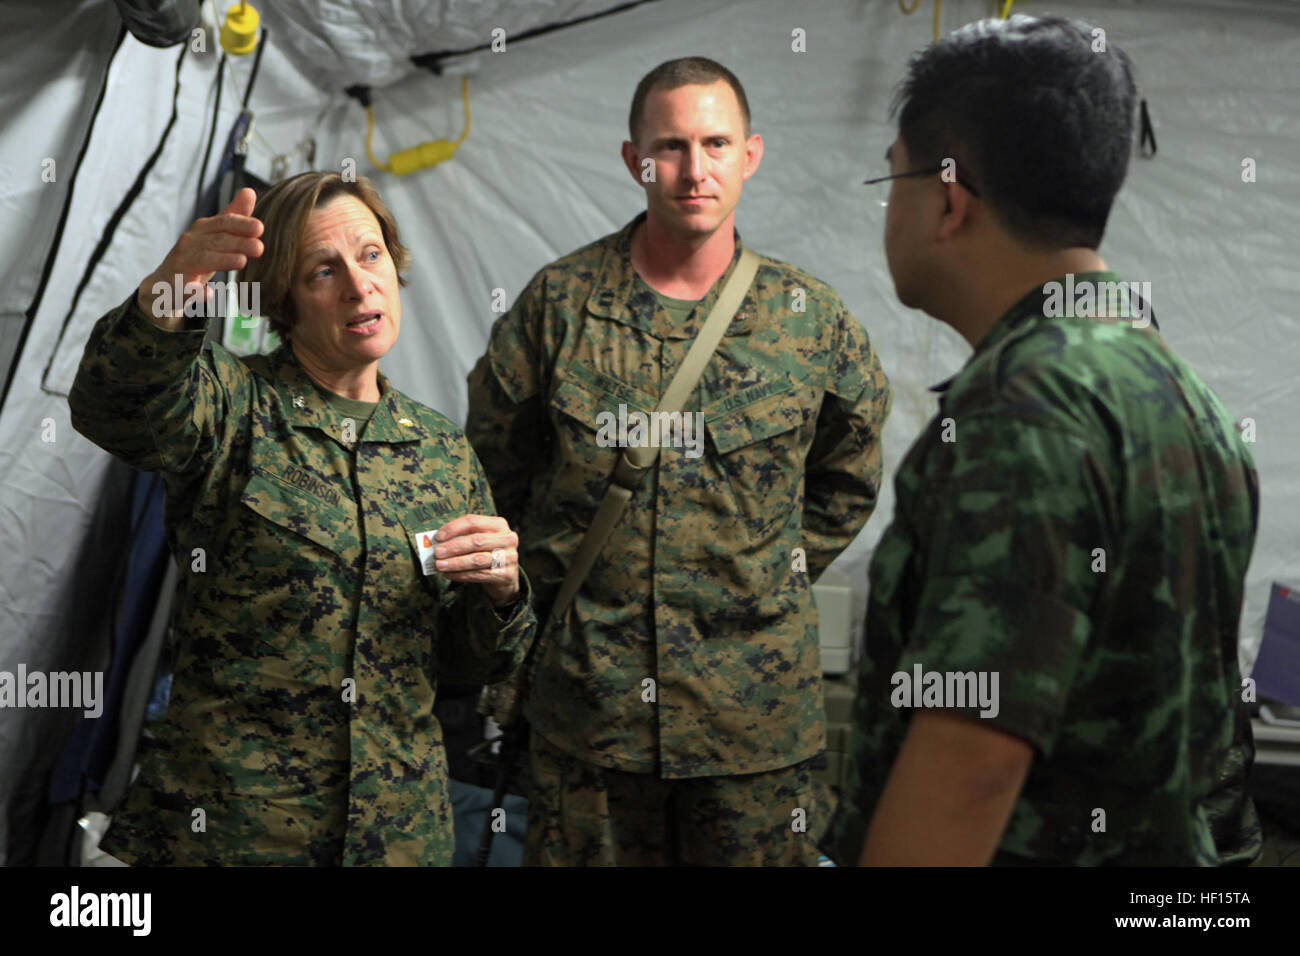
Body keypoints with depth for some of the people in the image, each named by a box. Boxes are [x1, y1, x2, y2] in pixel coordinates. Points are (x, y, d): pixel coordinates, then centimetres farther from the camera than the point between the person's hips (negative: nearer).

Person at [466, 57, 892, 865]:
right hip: (586, 698, 0)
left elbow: (847, 483, 14)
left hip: (756, 706, 0)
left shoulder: (810, 316, 0)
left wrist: (774, 577, 7)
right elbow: (494, 472, 10)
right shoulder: (558, 302, -2)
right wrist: (550, 585, 6)